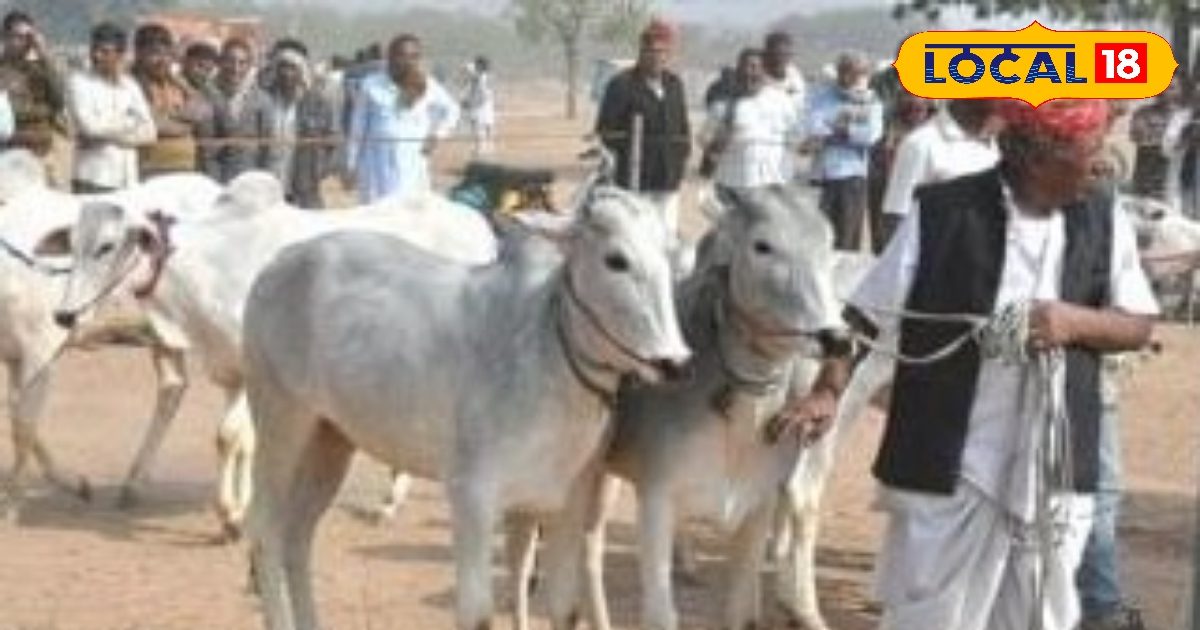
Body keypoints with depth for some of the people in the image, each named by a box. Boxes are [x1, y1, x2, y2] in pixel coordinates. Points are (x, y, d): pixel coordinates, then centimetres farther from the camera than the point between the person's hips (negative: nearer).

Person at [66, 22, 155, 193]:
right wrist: (128, 123, 0)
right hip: (92, 180, -4)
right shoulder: (79, 82, 0)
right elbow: (88, 125, -13)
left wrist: (108, 134, -8)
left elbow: (148, 132, 5)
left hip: (128, 179, 4)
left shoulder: (129, 85, 13)